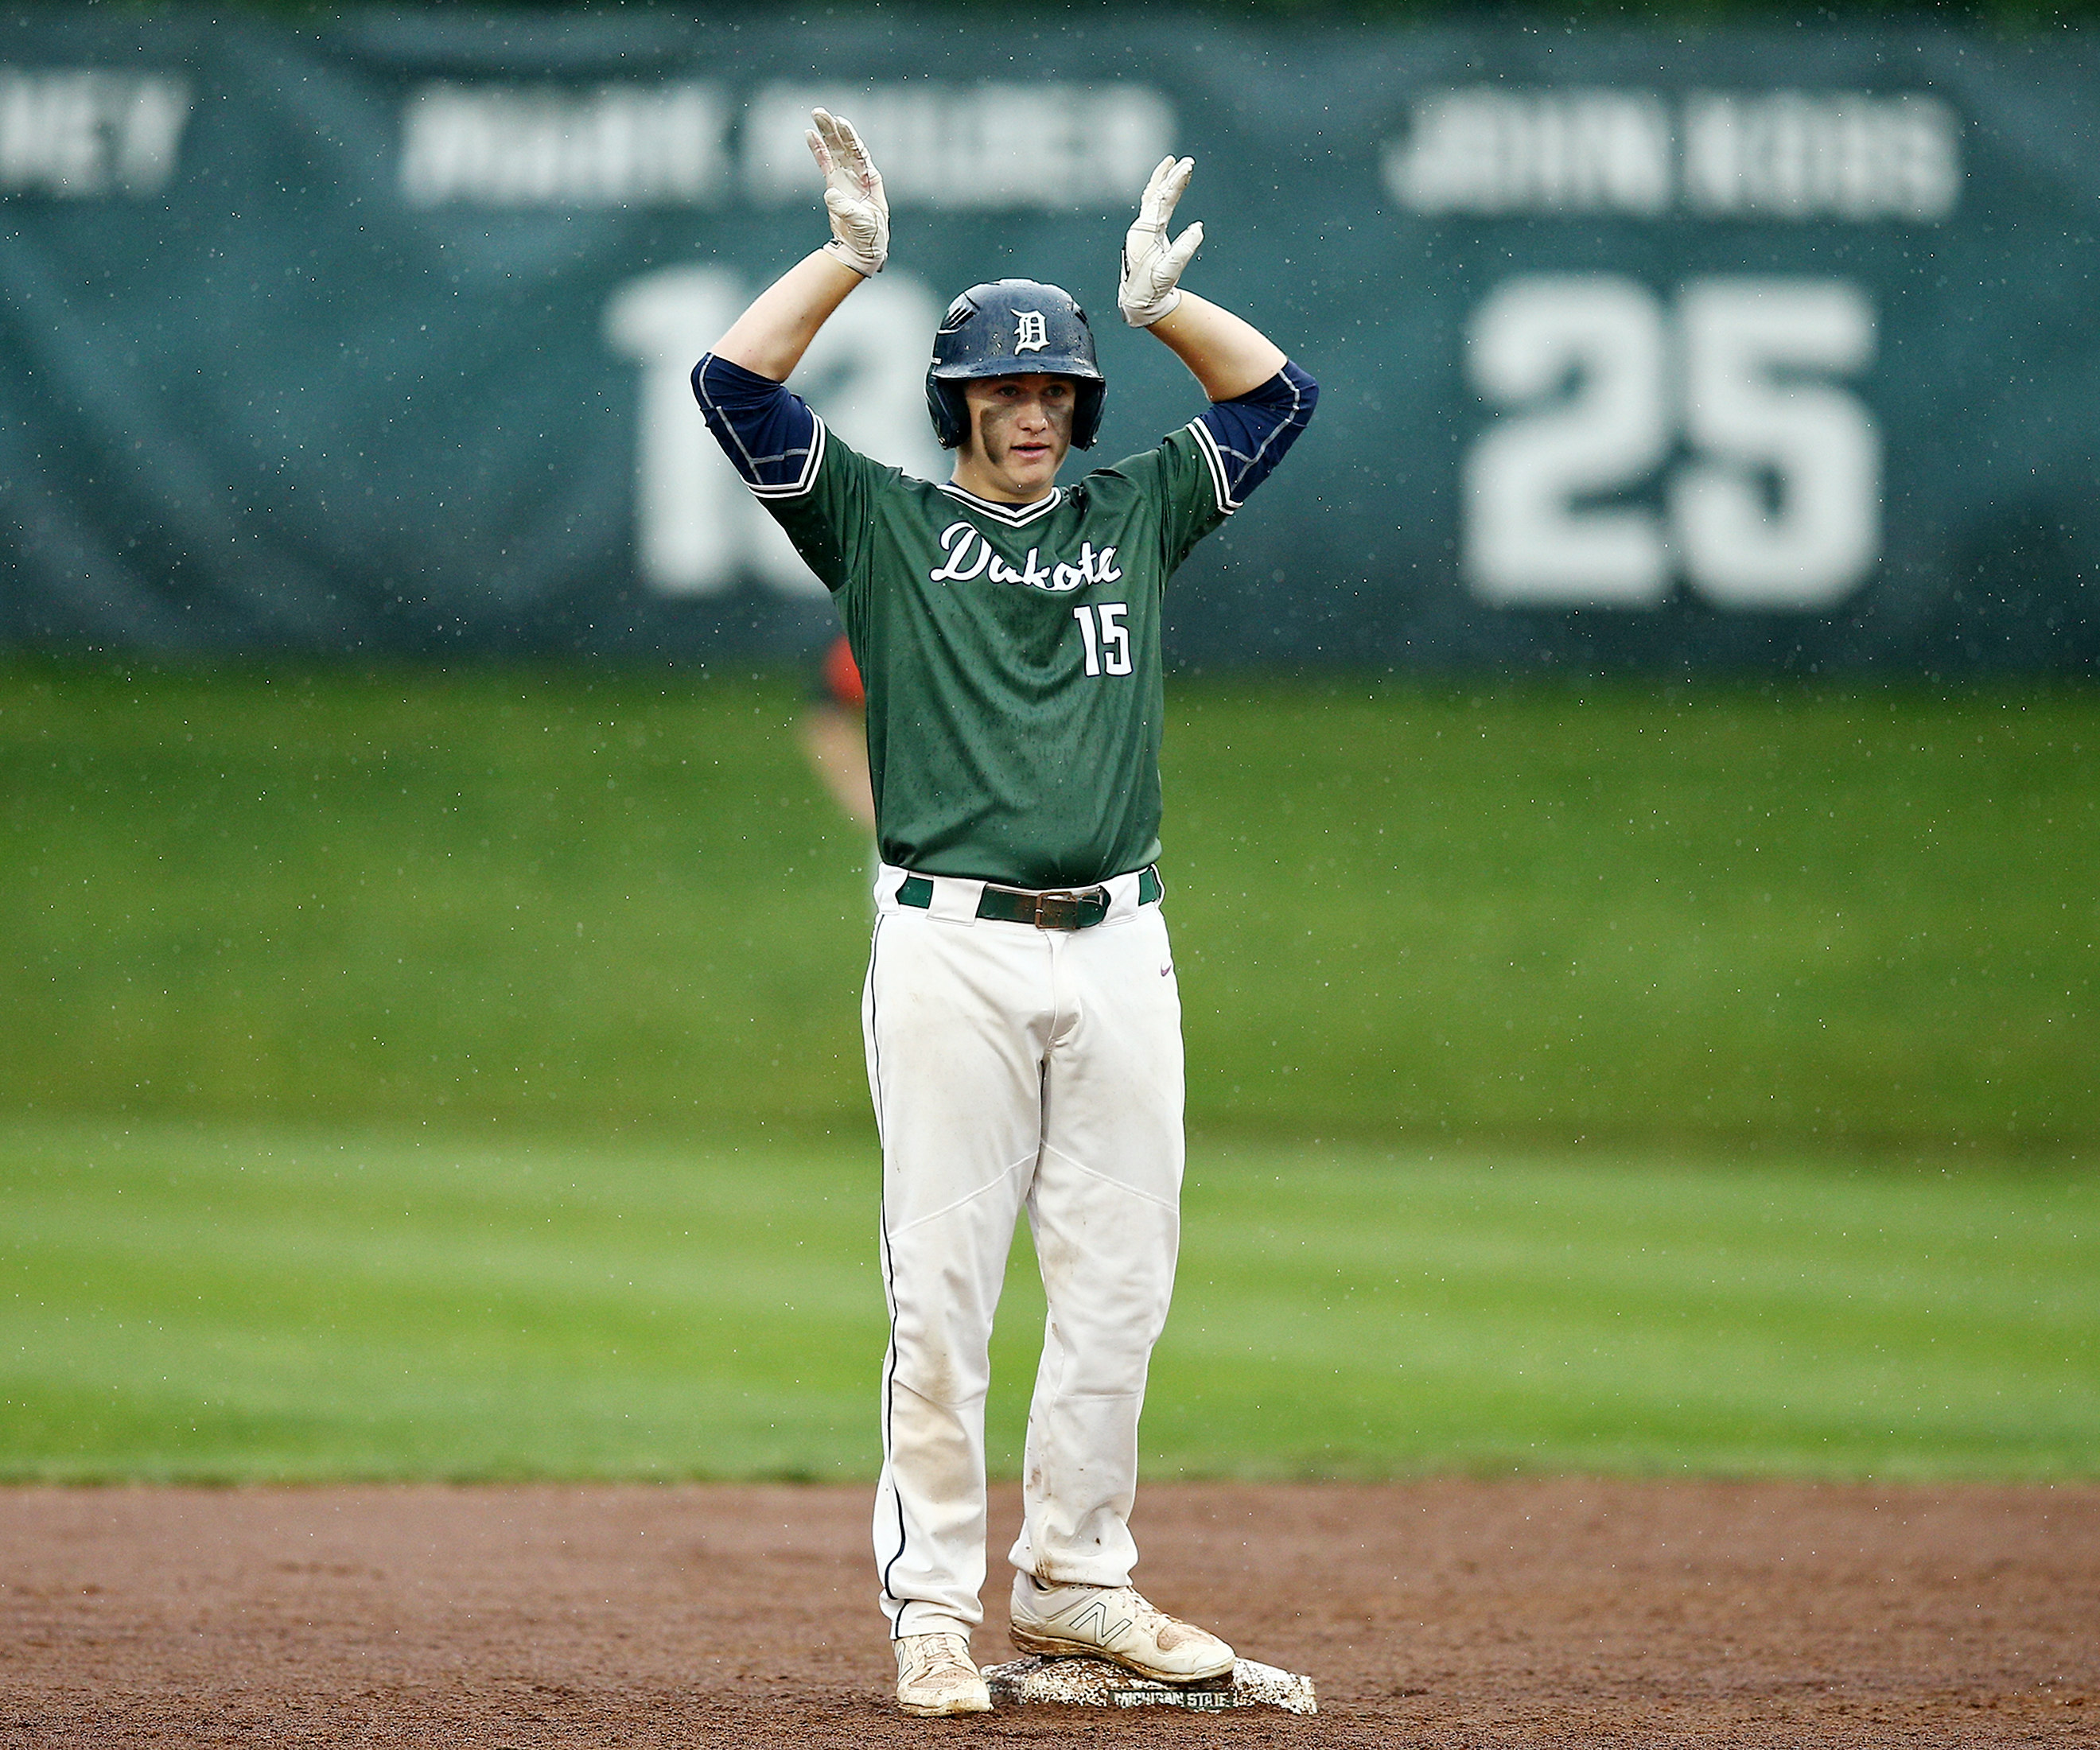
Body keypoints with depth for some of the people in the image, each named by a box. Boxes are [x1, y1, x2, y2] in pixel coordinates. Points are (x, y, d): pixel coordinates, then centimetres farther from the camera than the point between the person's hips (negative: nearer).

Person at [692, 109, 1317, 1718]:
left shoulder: (1134, 515, 17)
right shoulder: (883, 524, 9)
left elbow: (1278, 396, 19)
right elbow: (733, 384, 1)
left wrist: (1162, 297, 7)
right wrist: (848, 258, -3)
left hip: (1118, 950, 3)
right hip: (951, 950, -3)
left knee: (1118, 1286, 4)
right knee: (942, 1295, -4)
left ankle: (1074, 1583, 16)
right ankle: (932, 1607, 0)